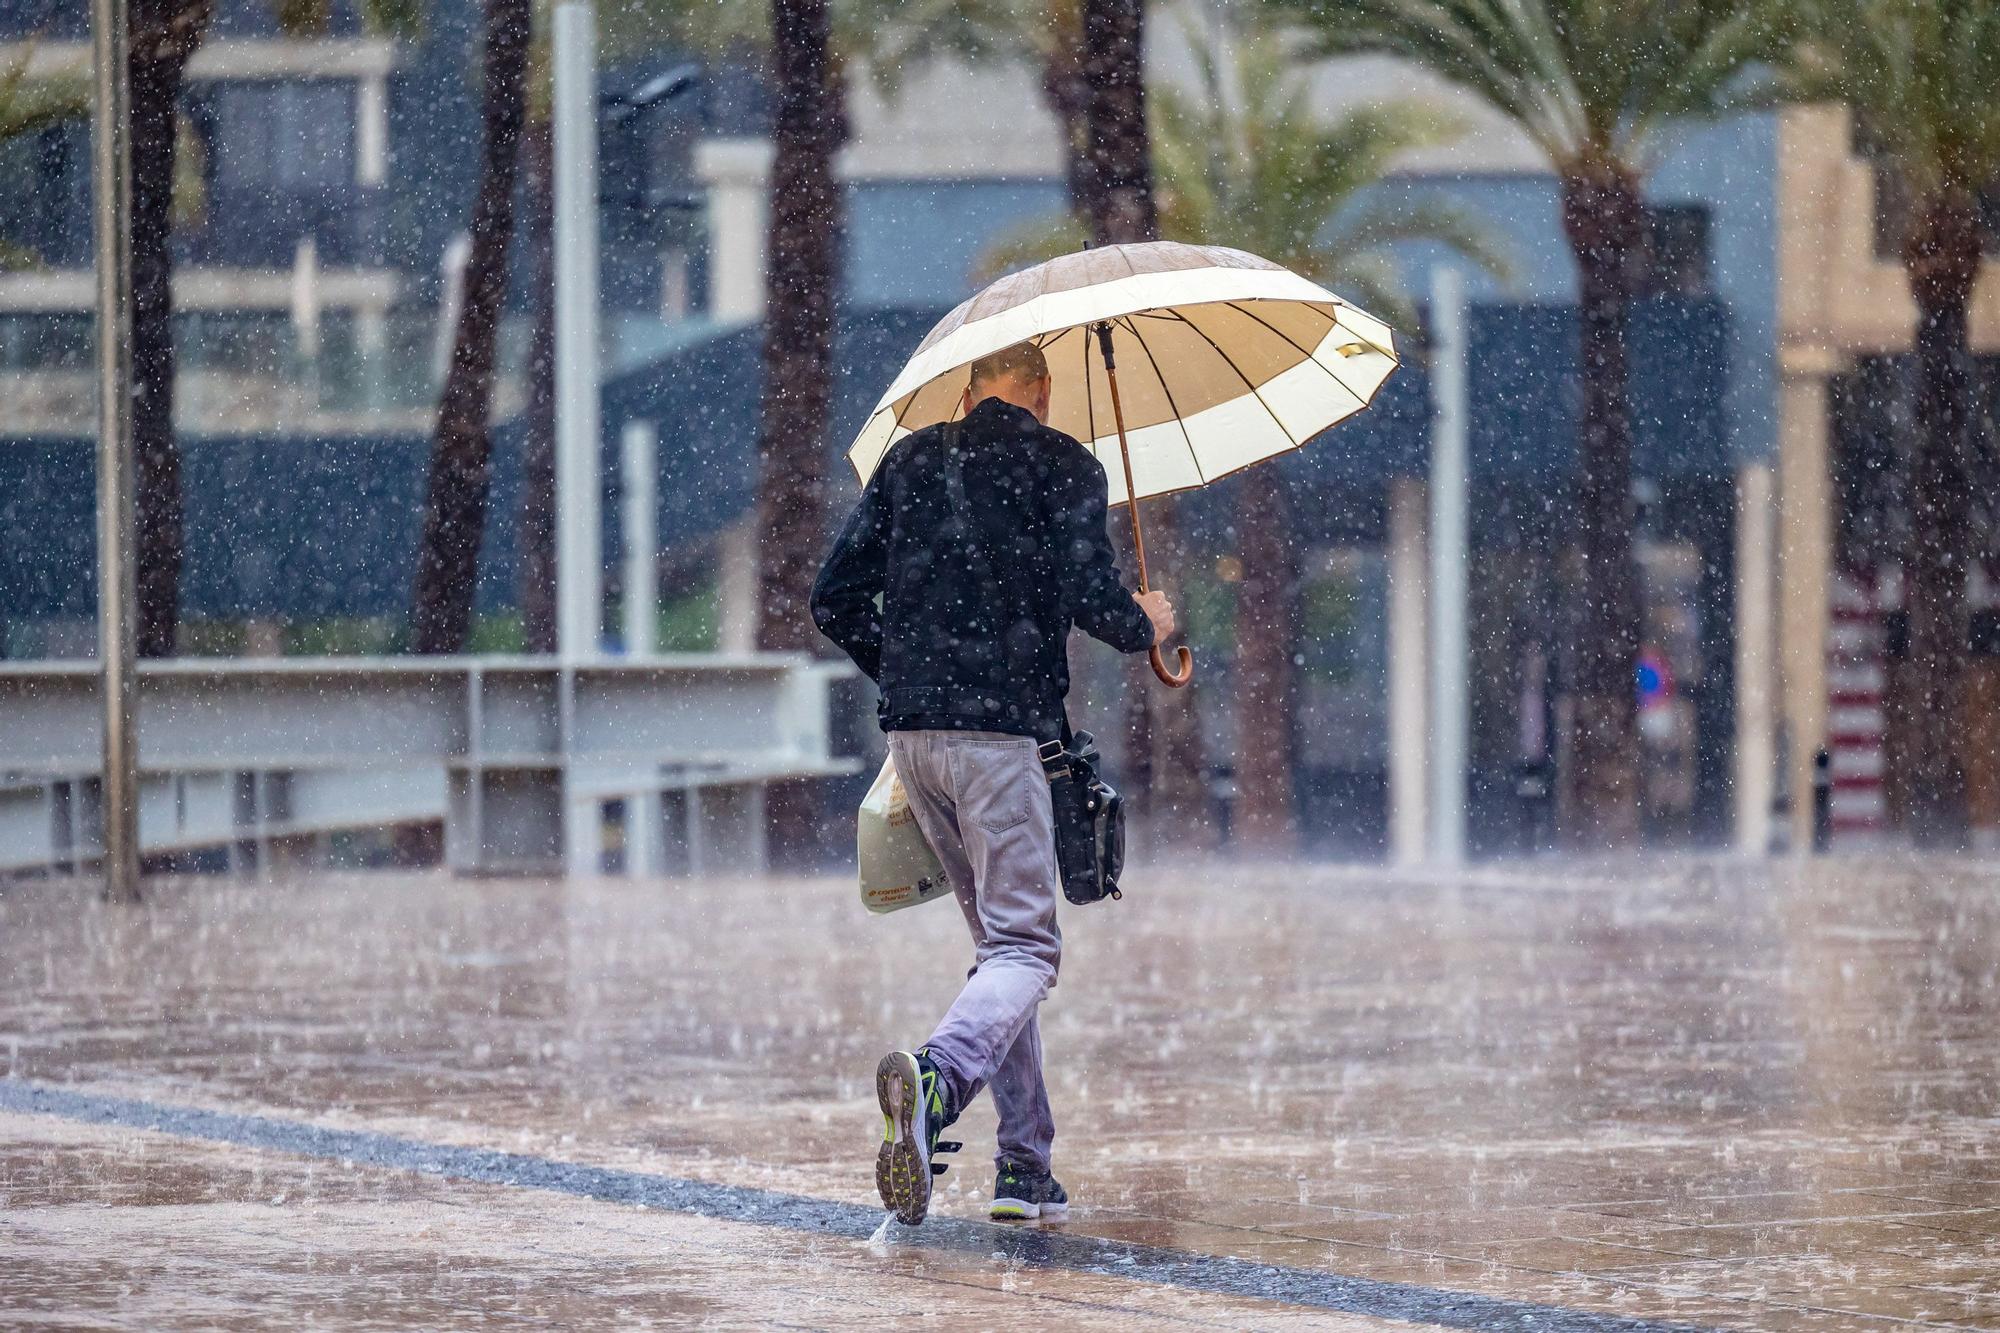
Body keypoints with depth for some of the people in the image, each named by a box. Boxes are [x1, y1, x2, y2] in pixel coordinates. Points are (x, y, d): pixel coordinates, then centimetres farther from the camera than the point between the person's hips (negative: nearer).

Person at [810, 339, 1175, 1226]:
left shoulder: (911, 461, 15)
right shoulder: (1062, 466, 0)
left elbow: (835, 601, 14)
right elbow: (1089, 595, -12)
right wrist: (1145, 628, 10)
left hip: (911, 730, 6)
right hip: (1003, 727, -6)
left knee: (1000, 939, 17)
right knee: (1025, 947, -7)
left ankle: (1026, 1165, 12)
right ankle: (937, 1078, -37)